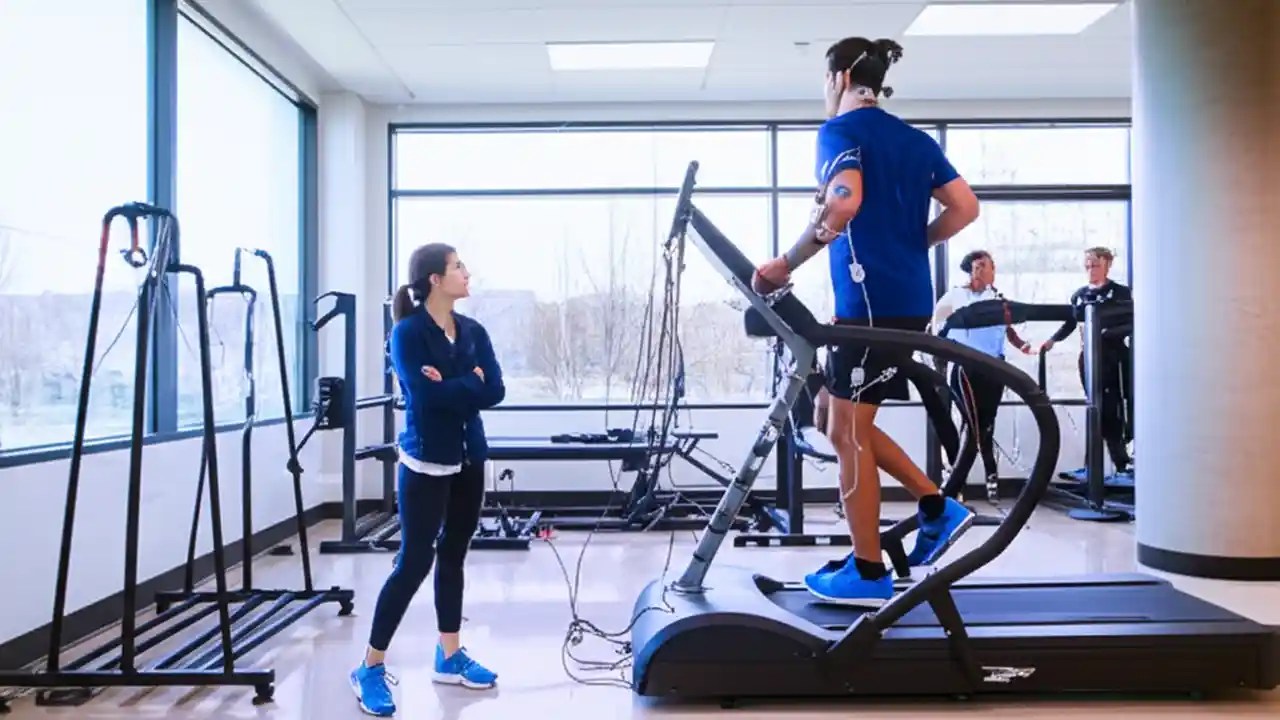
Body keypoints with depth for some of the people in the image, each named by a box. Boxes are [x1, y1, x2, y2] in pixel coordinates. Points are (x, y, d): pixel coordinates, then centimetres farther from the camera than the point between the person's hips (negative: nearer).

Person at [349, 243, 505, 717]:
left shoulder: (474, 331, 7)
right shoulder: (408, 333, -10)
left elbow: (496, 390, -4)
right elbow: (425, 395, -22)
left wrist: (450, 387, -16)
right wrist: (470, 383, -11)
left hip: (468, 459, 6)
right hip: (425, 462, -6)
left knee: (453, 556, 14)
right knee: (415, 561, -4)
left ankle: (450, 657, 26)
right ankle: (370, 667, 9)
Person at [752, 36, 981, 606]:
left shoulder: (840, 129, -4)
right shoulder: (914, 138, 19)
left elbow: (845, 201, -23)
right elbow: (965, 207, 13)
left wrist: (786, 264, -17)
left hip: (871, 300, -8)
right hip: (908, 298, 9)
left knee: (848, 433, 0)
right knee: (845, 424, 19)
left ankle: (867, 573, 7)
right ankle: (937, 507, 18)